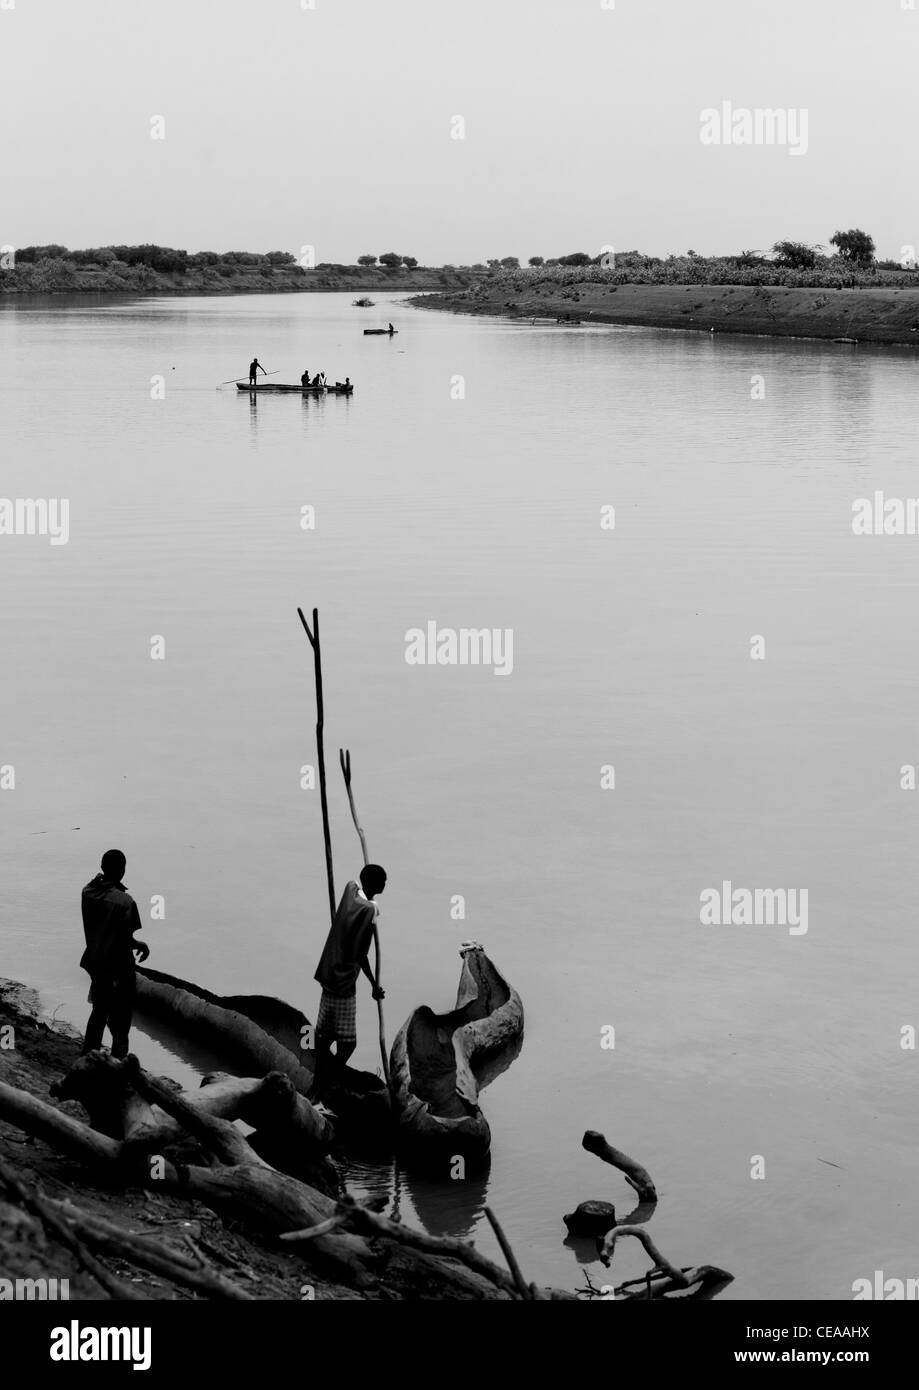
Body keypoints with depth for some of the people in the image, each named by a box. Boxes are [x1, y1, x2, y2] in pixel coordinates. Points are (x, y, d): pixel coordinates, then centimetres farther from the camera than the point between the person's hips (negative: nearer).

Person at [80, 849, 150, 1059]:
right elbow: (126, 940, -21)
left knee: (99, 1012, 24)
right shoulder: (125, 902, -25)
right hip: (118, 968, -7)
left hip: (95, 961, 7)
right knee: (120, 1020, 6)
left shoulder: (88, 892, -5)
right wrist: (141, 945, -4)